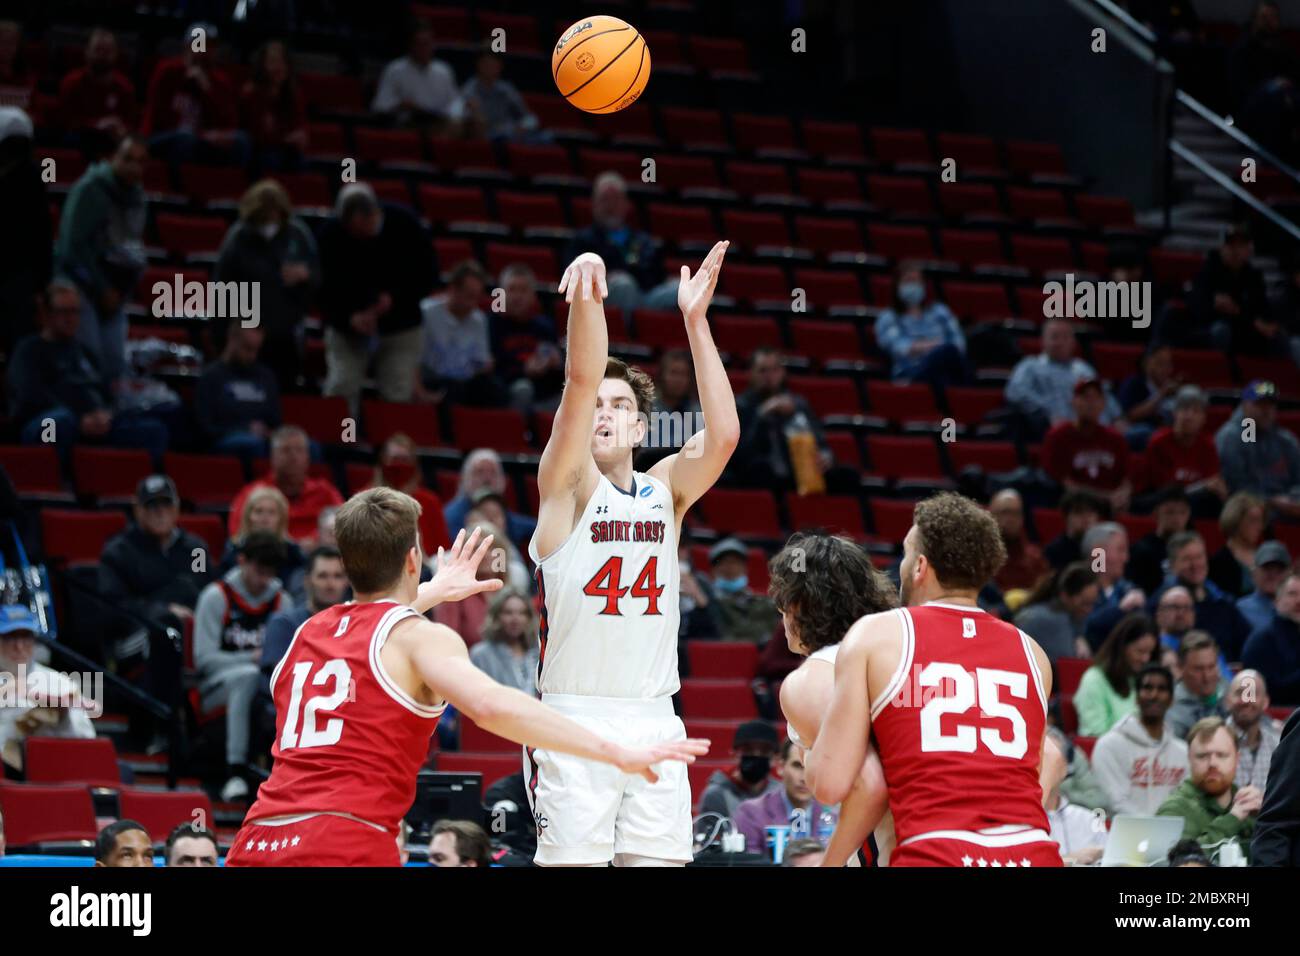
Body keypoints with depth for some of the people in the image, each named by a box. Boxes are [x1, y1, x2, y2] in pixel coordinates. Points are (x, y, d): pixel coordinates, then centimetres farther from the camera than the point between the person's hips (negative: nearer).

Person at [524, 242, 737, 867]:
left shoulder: (665, 488, 11)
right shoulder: (567, 484, 0)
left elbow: (723, 435, -7)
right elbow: (581, 382, -15)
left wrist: (696, 321, -12)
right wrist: (588, 296, -31)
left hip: (653, 719, 4)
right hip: (573, 720, -4)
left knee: (657, 860, 1)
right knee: (571, 862, -7)